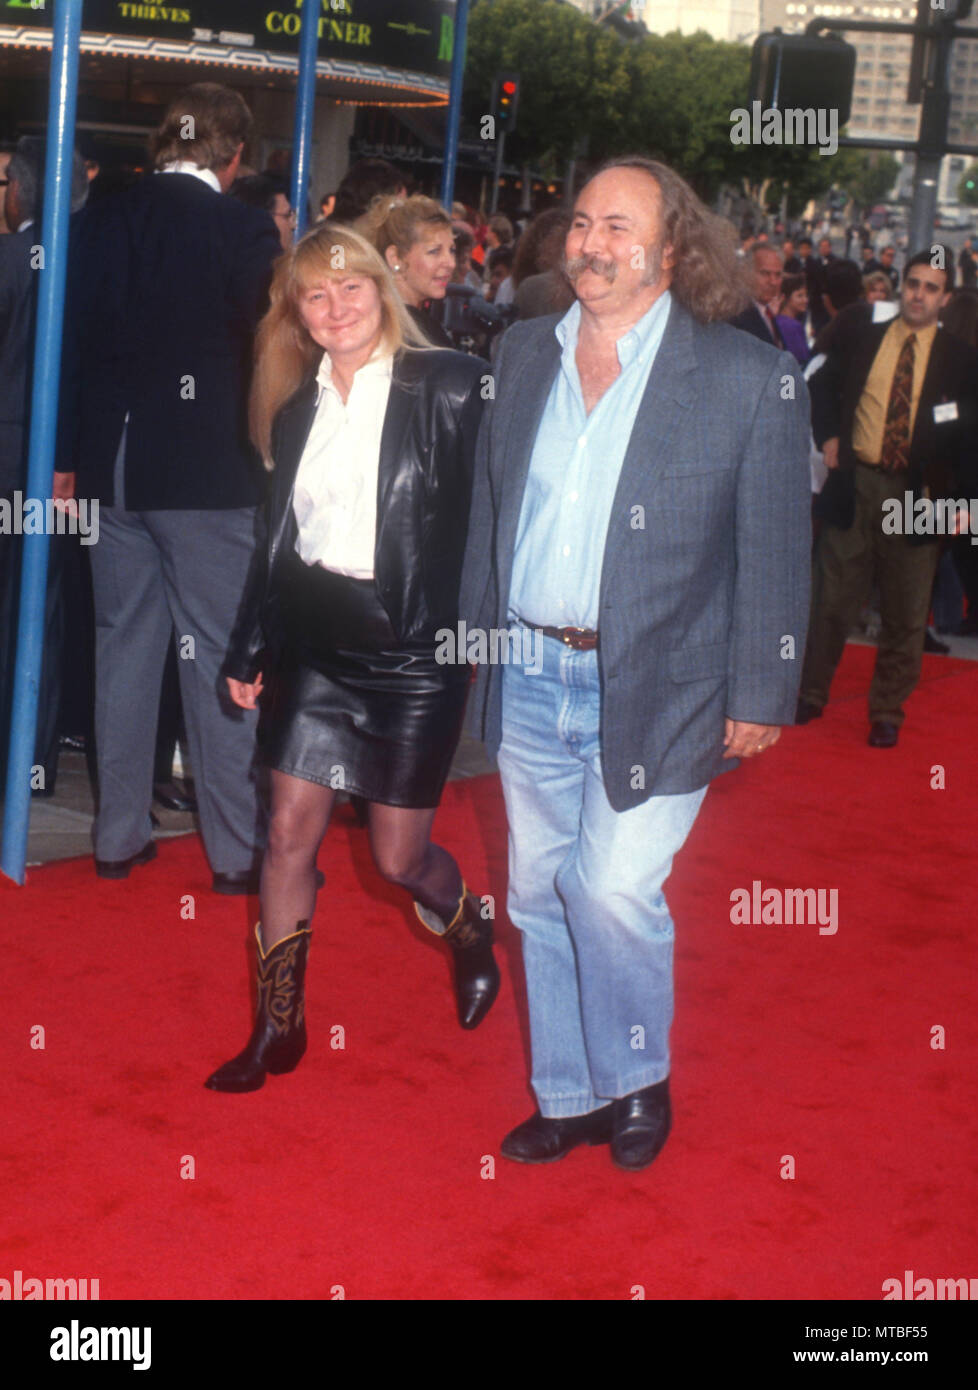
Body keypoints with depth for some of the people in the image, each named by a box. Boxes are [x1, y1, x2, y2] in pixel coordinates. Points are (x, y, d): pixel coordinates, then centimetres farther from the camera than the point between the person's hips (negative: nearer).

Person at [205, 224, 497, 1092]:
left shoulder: (449, 387, -7)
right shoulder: (297, 409, 9)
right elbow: (280, 537, 15)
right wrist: (251, 649, 16)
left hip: (413, 648, -5)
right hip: (316, 646, 5)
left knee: (401, 856, 2)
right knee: (290, 832, 5)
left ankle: (473, 936, 37)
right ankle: (277, 1029, 18)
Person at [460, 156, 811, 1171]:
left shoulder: (751, 379, -9)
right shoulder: (524, 353, 6)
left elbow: (773, 555, -6)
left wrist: (759, 697, -6)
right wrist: (478, 634, 13)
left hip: (657, 694, -5)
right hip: (530, 681, 5)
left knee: (614, 890, -9)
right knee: (540, 894, 12)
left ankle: (637, 1080, 19)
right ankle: (567, 1095, 30)